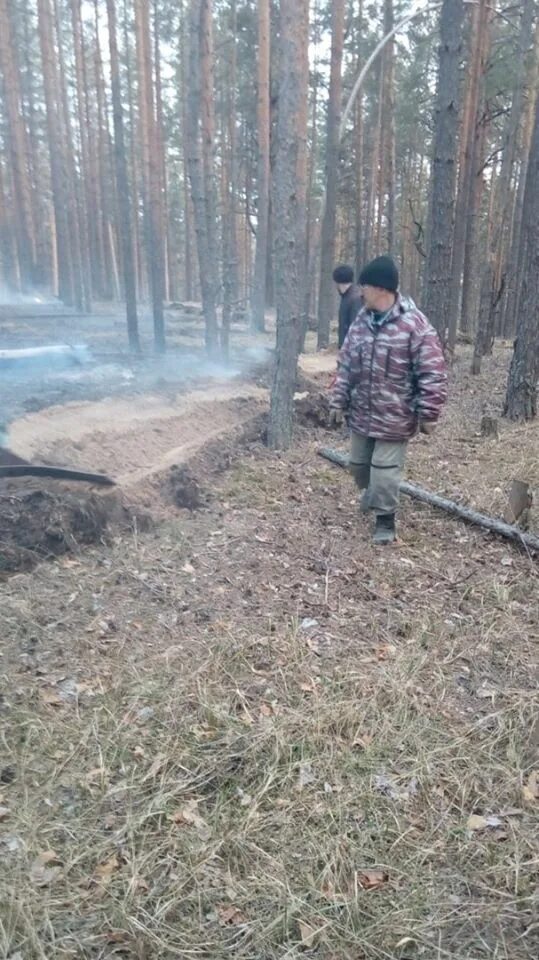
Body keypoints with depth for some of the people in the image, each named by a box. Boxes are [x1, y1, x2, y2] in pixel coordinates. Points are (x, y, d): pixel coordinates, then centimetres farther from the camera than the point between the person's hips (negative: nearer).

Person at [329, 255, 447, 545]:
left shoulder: (415, 325, -18)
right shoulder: (361, 321, 1)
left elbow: (433, 374, -15)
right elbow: (345, 365, 8)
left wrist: (428, 414, -15)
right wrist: (338, 401, 7)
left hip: (394, 418, -6)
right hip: (360, 413, 6)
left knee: (384, 470, -1)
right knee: (358, 464, 20)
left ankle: (385, 519, 20)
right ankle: (372, 490, 51)